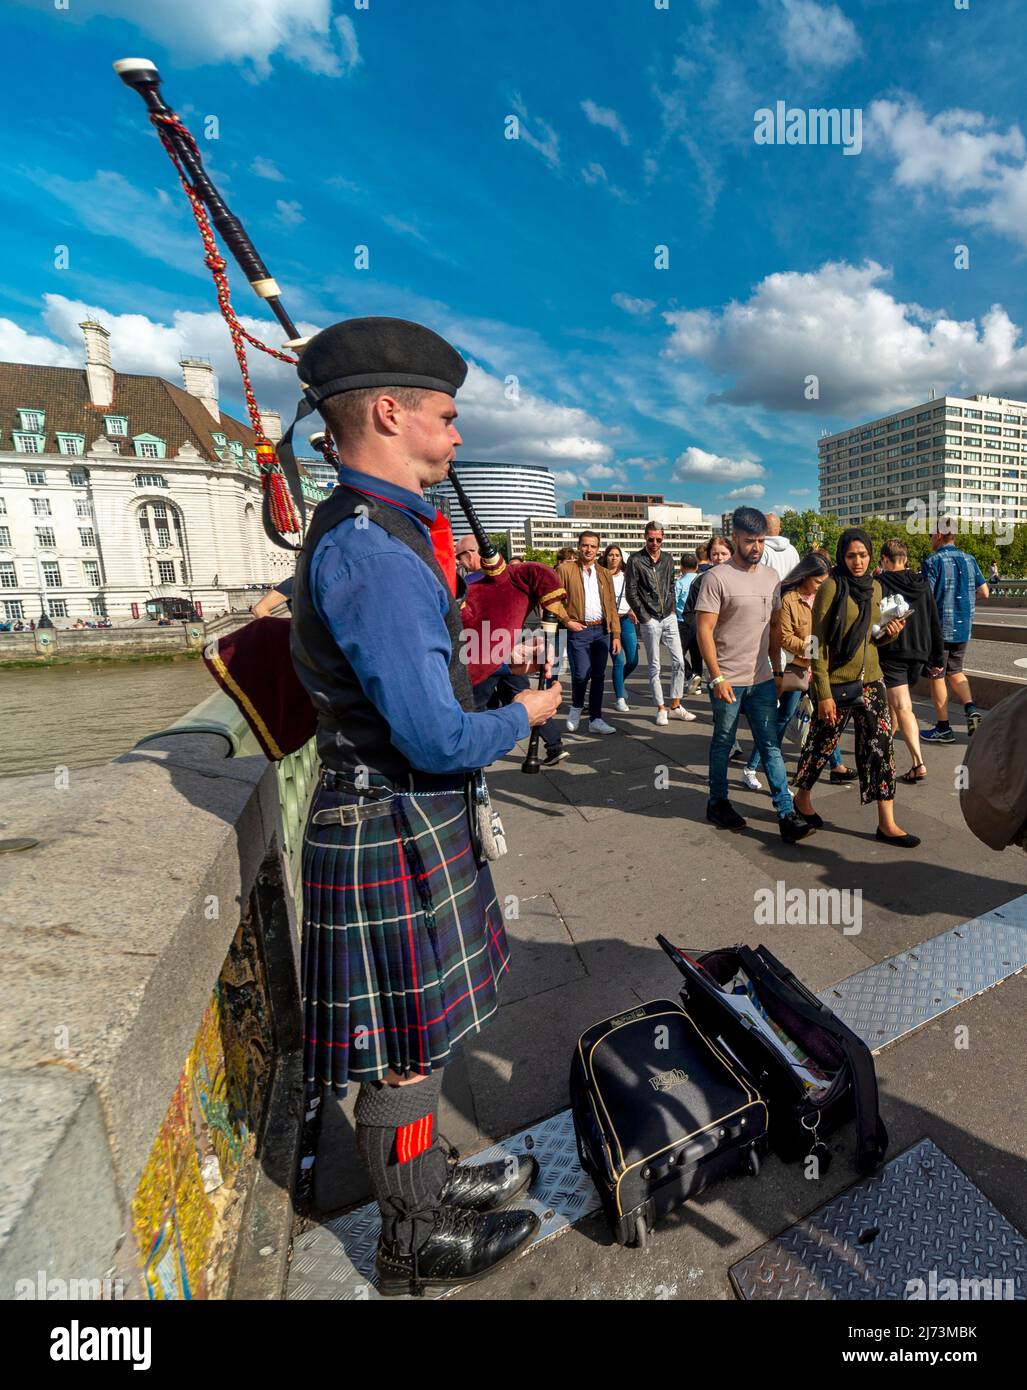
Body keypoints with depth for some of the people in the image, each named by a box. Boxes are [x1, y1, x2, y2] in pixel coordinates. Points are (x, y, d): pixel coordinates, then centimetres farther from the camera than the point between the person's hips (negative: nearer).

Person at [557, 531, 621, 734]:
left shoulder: (604, 573, 14)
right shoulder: (565, 569, 1)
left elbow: (611, 605, 12)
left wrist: (616, 634, 6)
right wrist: (567, 621, -10)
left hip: (602, 630, 4)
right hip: (579, 631, -4)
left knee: (598, 676, 5)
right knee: (581, 674, -11)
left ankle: (595, 719, 15)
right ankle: (576, 708, 17)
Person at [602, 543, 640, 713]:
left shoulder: (626, 576, 14)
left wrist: (633, 611, 0)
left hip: (627, 620, 4)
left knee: (633, 660, 1)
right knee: (619, 661, -9)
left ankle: (618, 683, 31)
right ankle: (620, 699, 2)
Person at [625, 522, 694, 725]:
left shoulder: (668, 559, 10)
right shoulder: (636, 560, -5)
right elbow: (631, 593, -6)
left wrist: (673, 609, 7)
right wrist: (644, 617, -9)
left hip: (669, 617, 5)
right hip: (650, 620, -5)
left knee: (679, 662, 3)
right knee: (654, 667, 2)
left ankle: (675, 706, 13)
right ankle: (661, 709, 11)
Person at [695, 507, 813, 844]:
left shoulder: (771, 577, 10)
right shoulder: (717, 578, -9)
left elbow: (772, 628, 17)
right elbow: (704, 631, -13)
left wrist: (776, 670, 14)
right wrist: (717, 678, -17)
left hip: (762, 680, 5)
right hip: (727, 681, -5)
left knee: (771, 746, 6)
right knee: (722, 743, 10)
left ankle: (786, 815, 9)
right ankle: (717, 803, 27)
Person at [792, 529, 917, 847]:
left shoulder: (874, 587, 9)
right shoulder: (831, 587, -11)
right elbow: (818, 643, -14)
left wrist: (889, 634, -4)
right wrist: (823, 693, -17)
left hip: (871, 680, 6)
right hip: (837, 683, -6)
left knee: (880, 746, 4)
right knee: (822, 744, 8)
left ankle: (887, 823, 13)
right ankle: (802, 797, 33)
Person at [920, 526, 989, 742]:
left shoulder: (932, 562, -13)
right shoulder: (969, 559, 6)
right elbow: (984, 593, 9)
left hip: (939, 627, -6)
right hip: (963, 627, 6)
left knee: (937, 675, 4)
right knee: (955, 671, 22)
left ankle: (943, 728, 10)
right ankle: (970, 708, 1)